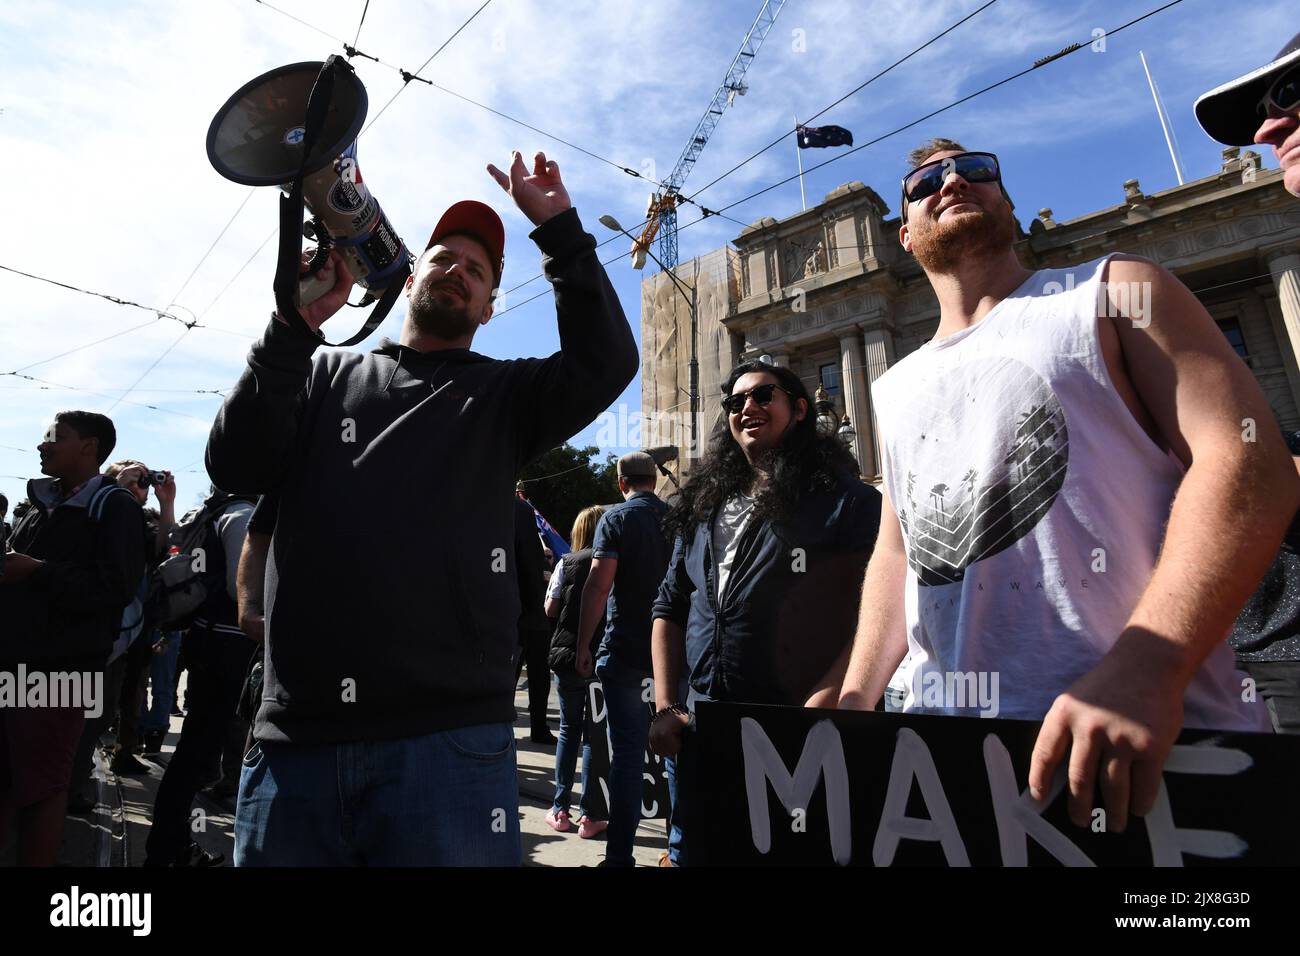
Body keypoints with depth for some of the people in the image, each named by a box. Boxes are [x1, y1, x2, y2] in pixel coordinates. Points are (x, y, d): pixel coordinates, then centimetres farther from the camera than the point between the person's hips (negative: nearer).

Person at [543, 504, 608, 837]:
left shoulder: (566, 563, -2)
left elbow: (550, 609, 0)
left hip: (568, 655, 1)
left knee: (569, 730, 15)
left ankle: (560, 809, 18)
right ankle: (588, 815, 10)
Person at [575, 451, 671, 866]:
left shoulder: (616, 518, -5)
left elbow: (598, 585, -15)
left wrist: (583, 646, -10)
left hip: (625, 651, -4)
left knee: (627, 752, 1)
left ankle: (620, 854, 7)